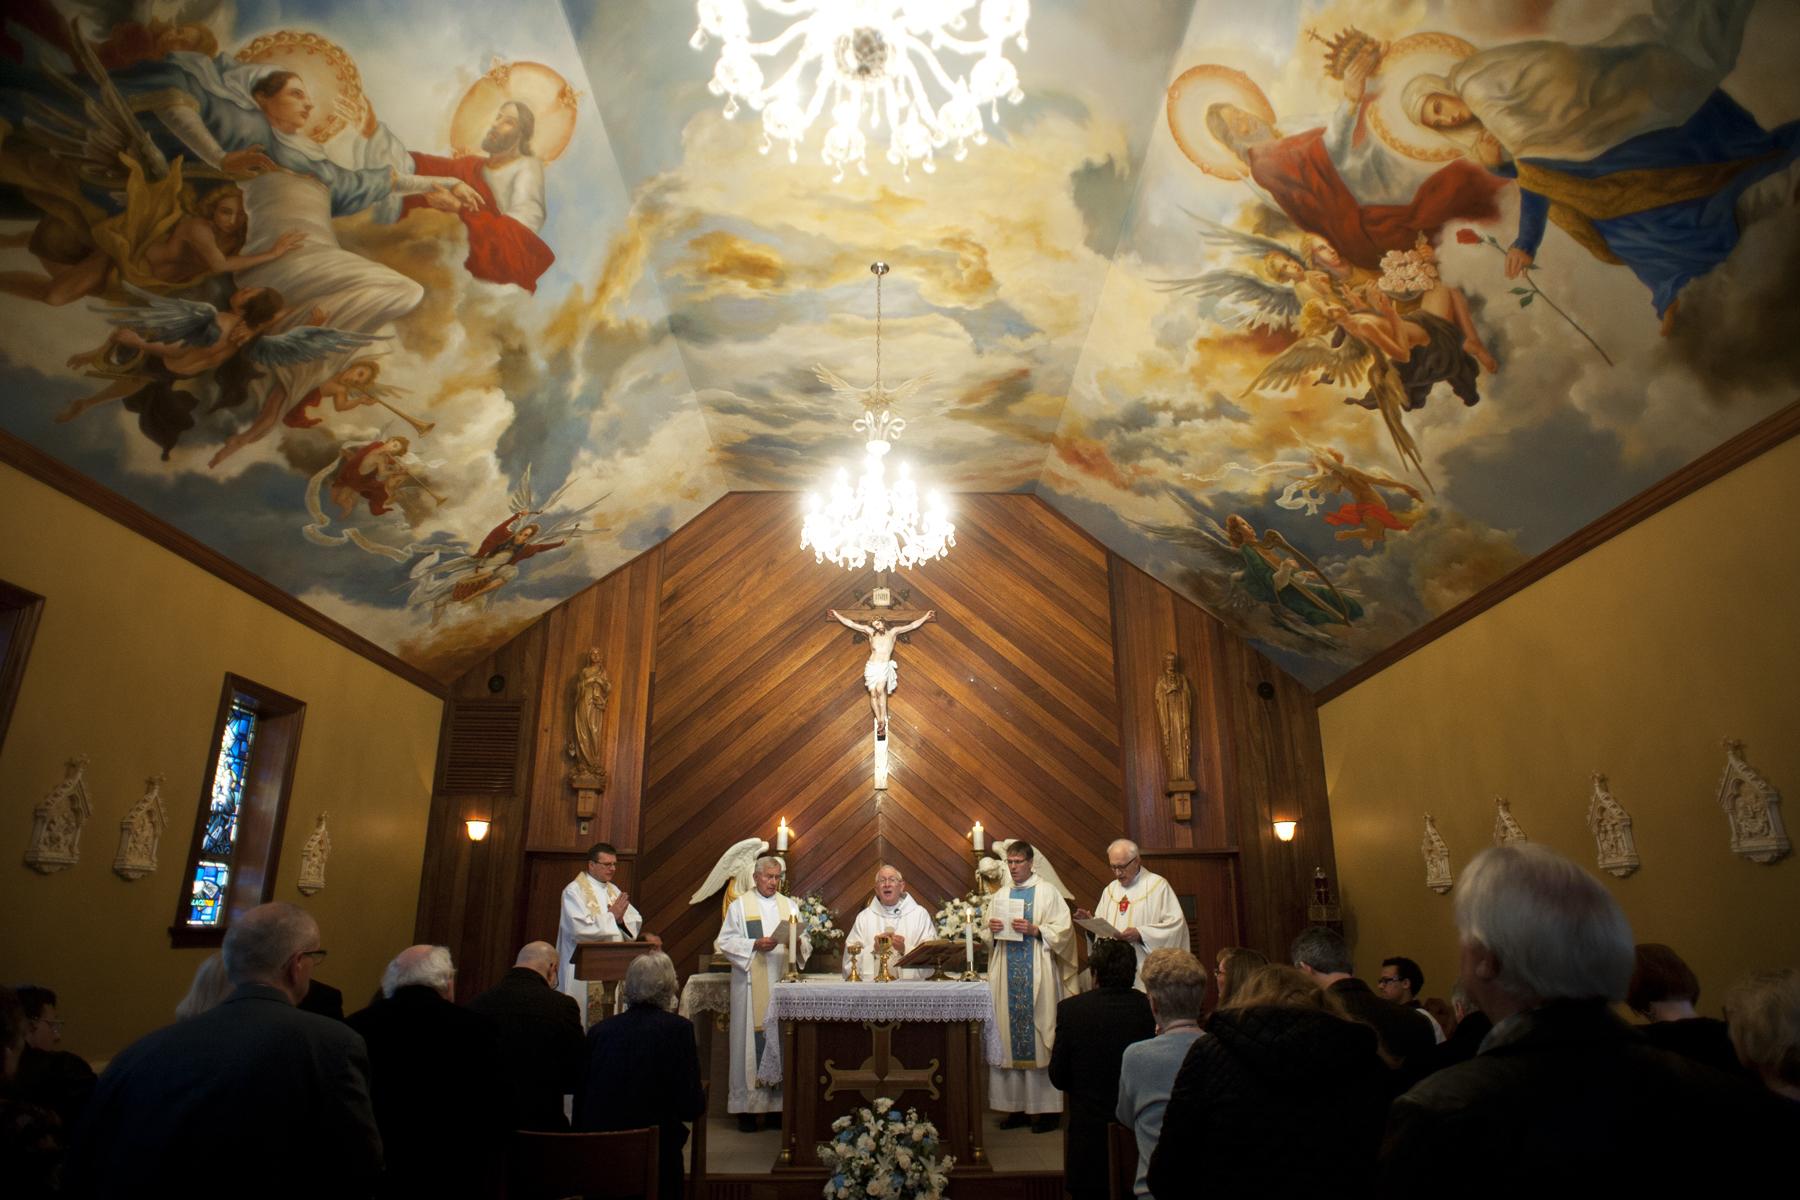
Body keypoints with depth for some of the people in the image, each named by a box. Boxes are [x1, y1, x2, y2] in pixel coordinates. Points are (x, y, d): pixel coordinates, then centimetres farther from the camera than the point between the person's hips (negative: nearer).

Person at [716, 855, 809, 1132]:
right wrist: (755, 945, -15)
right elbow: (725, 942, -2)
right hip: (751, 986, -3)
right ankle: (747, 1107, 4)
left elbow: (806, 943, 12)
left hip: (782, 983, 3)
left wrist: (798, 943, -11)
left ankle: (777, 1104, 9)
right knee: (751, 1040, -4)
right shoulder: (740, 906, 5)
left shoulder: (789, 906, 14)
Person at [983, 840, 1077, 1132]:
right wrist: (991, 929, -5)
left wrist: (1034, 929, -16)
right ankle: (1017, 1106, 12)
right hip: (1007, 974, 4)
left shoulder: (1047, 892, 2)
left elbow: (1063, 929, -5)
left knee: (1039, 1035, -5)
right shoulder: (1000, 896, 15)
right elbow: (986, 936, 17)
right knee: (1009, 1034, 3)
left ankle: (1048, 1108, 3)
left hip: (1037, 975, -4)